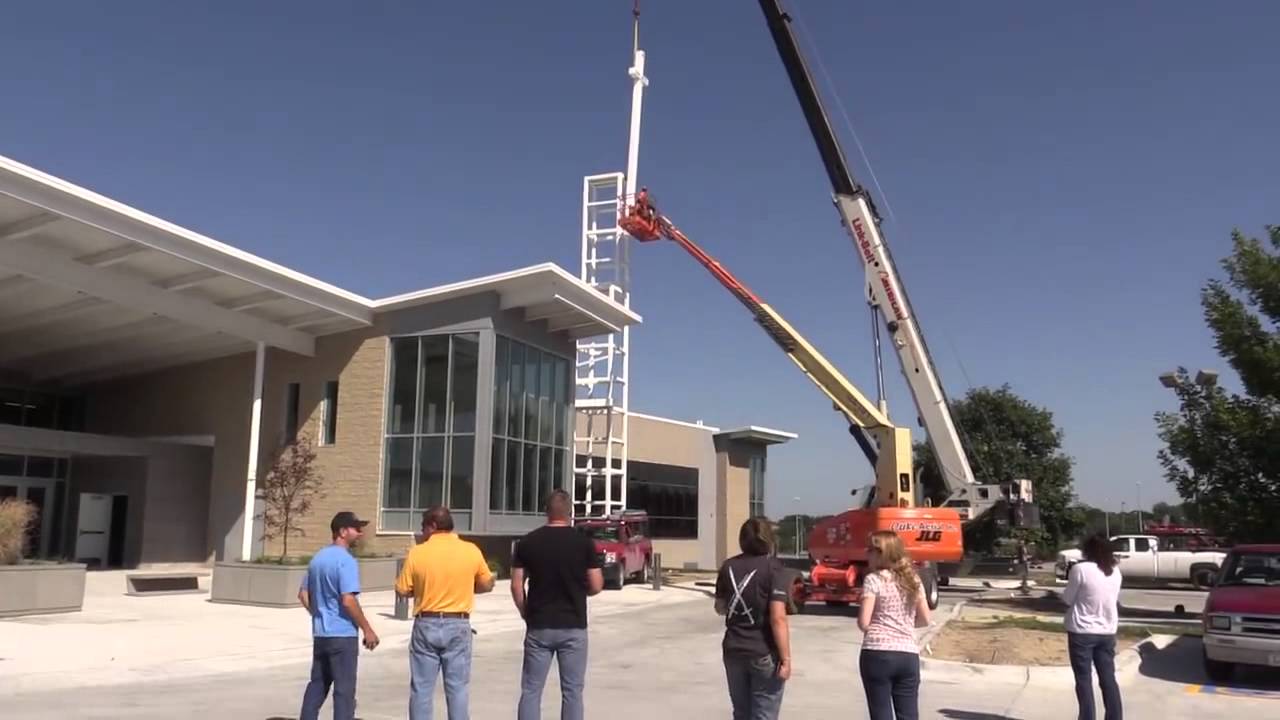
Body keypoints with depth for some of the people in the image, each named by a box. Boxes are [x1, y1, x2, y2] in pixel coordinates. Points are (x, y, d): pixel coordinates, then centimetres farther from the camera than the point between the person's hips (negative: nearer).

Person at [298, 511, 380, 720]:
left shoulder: (317, 558, 10)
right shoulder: (346, 561, -16)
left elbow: (303, 595, 16)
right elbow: (348, 601, -22)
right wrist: (367, 629, -14)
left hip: (320, 634, 8)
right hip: (343, 635, -8)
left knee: (317, 685, 16)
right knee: (344, 689, -1)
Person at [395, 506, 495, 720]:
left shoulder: (417, 553, -7)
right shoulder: (471, 551, -4)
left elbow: (402, 590, 0)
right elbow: (487, 584, 5)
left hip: (426, 625, 0)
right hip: (458, 626, 1)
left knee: (421, 689, 8)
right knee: (457, 687, 7)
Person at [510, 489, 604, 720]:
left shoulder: (527, 543, -2)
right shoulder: (584, 542, -5)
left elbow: (516, 586, -2)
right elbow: (596, 587, -4)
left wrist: (526, 614, 11)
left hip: (539, 627, 1)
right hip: (573, 627, -1)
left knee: (531, 690, 8)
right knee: (572, 691, 8)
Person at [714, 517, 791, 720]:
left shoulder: (728, 566, 3)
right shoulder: (772, 568, -13)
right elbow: (778, 618, -19)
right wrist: (786, 658, -14)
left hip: (733, 651, 5)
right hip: (764, 654, -5)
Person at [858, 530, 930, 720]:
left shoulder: (874, 579, -7)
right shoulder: (913, 580, 10)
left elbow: (864, 623, -11)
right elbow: (925, 619, 13)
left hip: (878, 654, -5)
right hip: (908, 655, 5)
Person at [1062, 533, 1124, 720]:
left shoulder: (1080, 569, -14)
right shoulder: (1115, 571, 4)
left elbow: (1068, 598, -5)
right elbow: (1115, 599, 15)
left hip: (1082, 632, -5)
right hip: (1107, 632, 5)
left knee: (1084, 680, 4)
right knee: (1108, 678, 12)